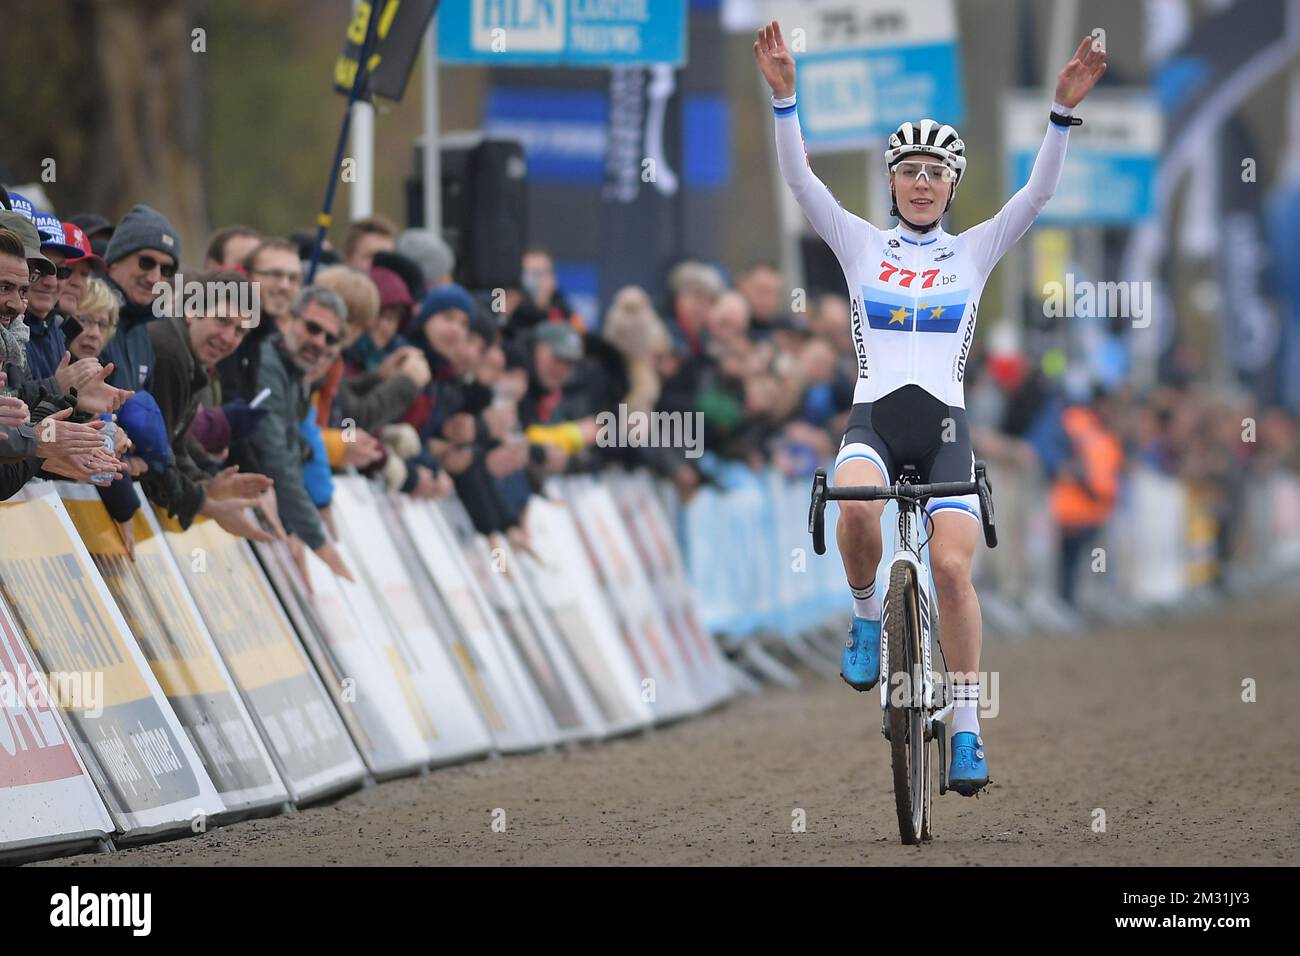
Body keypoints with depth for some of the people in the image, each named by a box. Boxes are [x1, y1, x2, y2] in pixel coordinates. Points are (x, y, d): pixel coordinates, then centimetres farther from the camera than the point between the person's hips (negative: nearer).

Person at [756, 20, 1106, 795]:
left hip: (944, 425, 0)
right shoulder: (861, 244, 11)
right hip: (874, 417, 0)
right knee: (855, 509, -34)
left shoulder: (975, 251, 12)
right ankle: (867, 613, -4)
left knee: (953, 567, -16)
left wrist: (1065, 111, -13)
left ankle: (968, 728, -7)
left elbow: (1039, 191, 0)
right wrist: (783, 95, -13)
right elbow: (800, 178, 0)